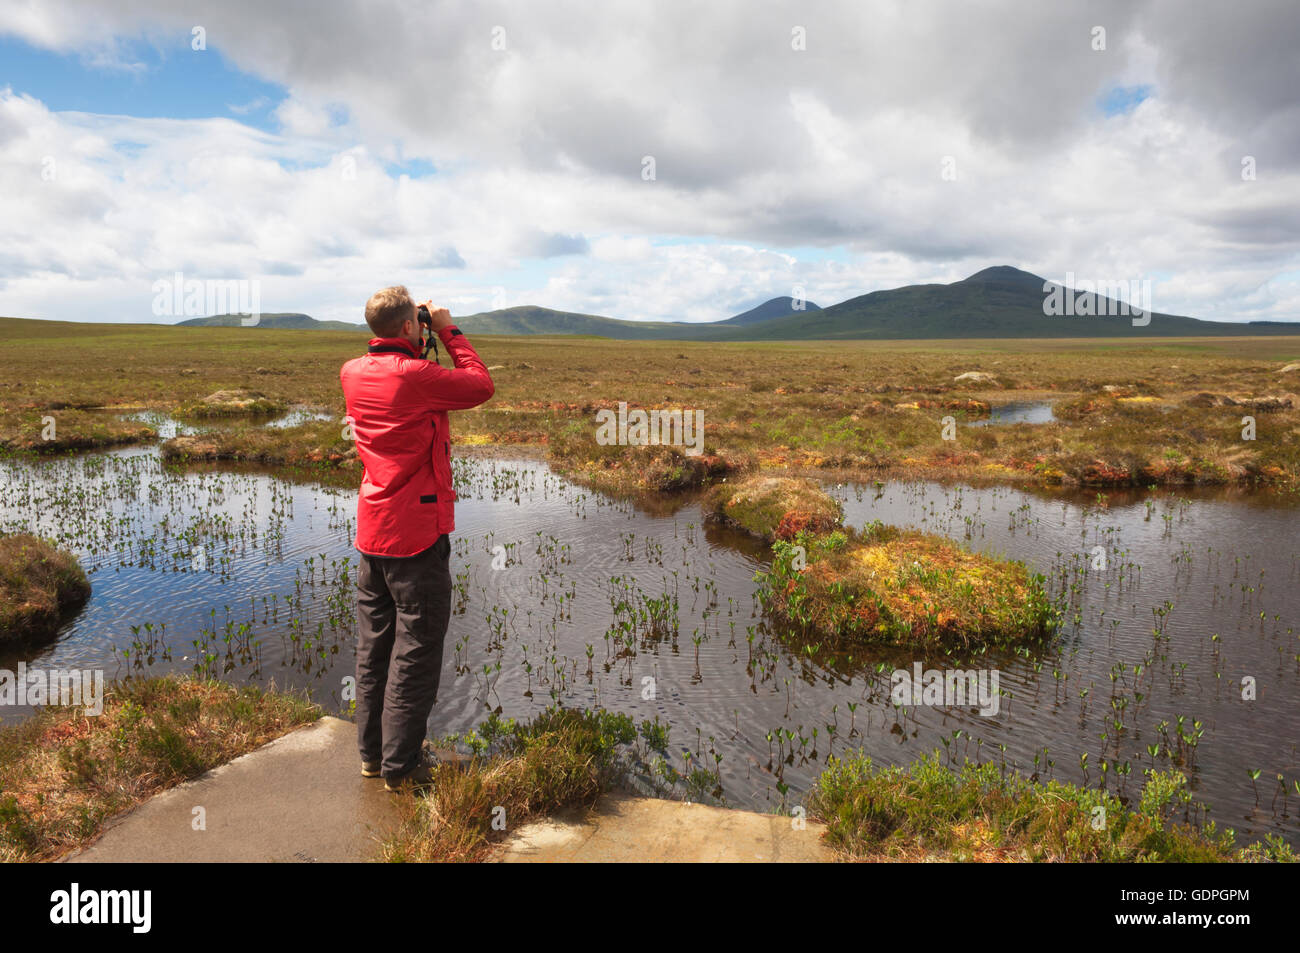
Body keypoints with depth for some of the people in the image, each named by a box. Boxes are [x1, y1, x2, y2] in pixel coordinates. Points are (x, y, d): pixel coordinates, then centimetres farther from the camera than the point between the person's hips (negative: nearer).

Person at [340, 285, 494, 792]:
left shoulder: (353, 373, 5)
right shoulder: (415, 375, -18)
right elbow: (481, 385, -9)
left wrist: (420, 346, 14)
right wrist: (448, 331, -1)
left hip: (371, 531, 8)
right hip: (417, 531, -8)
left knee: (375, 642, 16)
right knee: (416, 648, 2)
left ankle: (372, 751, 27)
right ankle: (401, 764, 9)